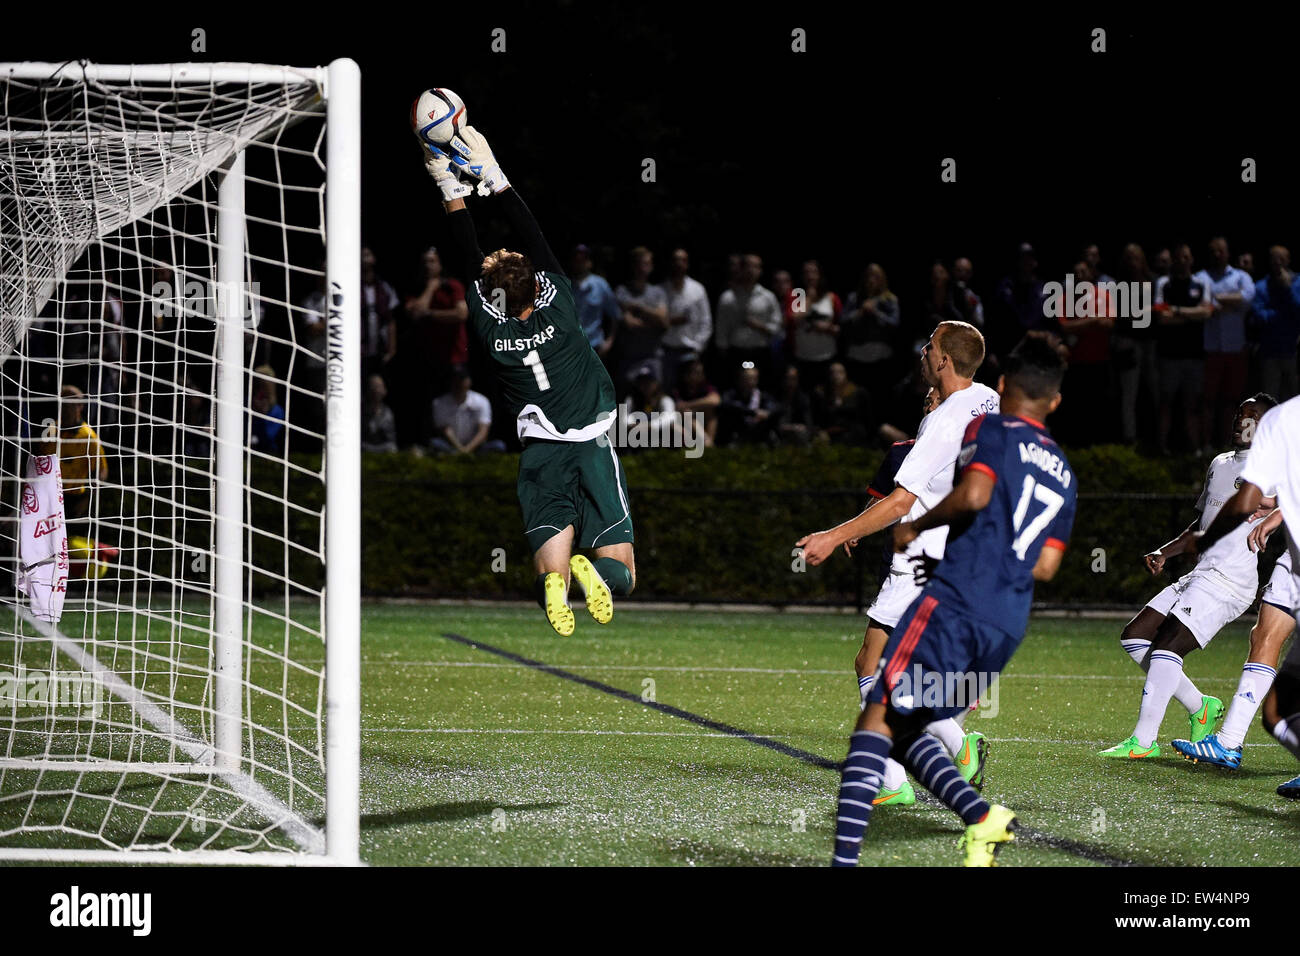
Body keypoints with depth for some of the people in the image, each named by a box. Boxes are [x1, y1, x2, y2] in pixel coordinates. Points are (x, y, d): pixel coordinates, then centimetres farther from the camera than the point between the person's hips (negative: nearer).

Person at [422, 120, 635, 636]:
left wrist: (450, 186, 8)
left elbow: (471, 256, 4)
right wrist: (492, 174, -1)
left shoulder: (488, 324, -6)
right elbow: (533, 237, -2)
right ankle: (592, 571, -39)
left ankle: (557, 576, -41)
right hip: (591, 444, -1)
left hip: (540, 453, 1)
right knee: (621, 573, -3)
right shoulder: (559, 304, -8)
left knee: (551, 560, -4)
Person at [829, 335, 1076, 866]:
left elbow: (974, 495, -16)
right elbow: (1045, 567, 18)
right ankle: (981, 817, -6)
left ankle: (845, 859, -21)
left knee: (876, 721, -9)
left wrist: (917, 525, -2)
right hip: (1008, 628, 7)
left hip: (956, 603, -7)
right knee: (902, 733, 15)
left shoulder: (991, 429, 3)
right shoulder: (1063, 473, 22)